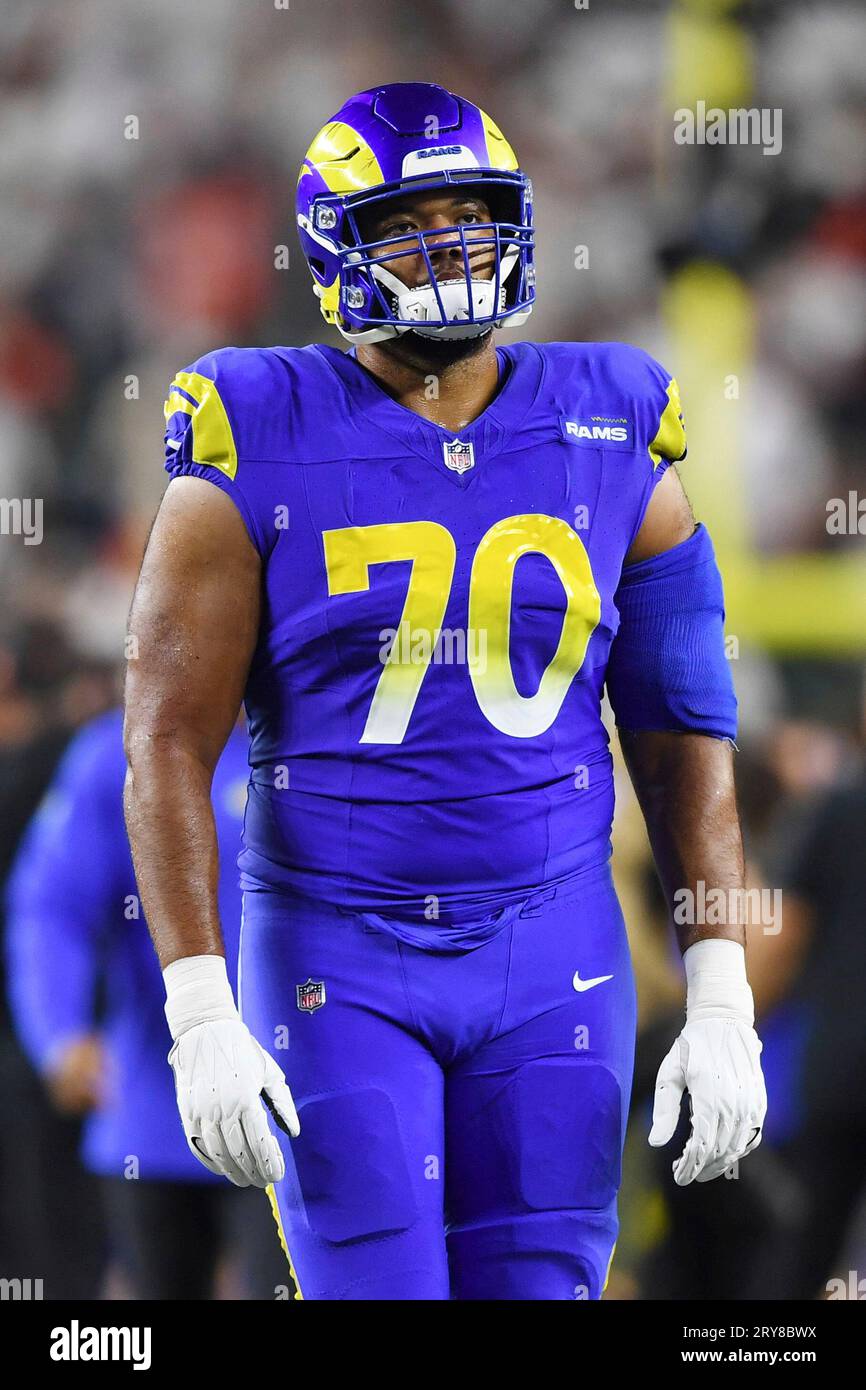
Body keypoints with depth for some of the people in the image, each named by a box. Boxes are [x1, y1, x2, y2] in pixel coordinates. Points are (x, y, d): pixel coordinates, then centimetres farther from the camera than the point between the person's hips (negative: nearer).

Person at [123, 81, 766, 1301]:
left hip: (552, 963, 3)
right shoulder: (263, 453, -5)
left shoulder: (611, 446, 4)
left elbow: (684, 737, 7)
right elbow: (167, 744, -6)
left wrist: (723, 1004, 1)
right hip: (336, 961, -2)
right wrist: (200, 1017, -13)